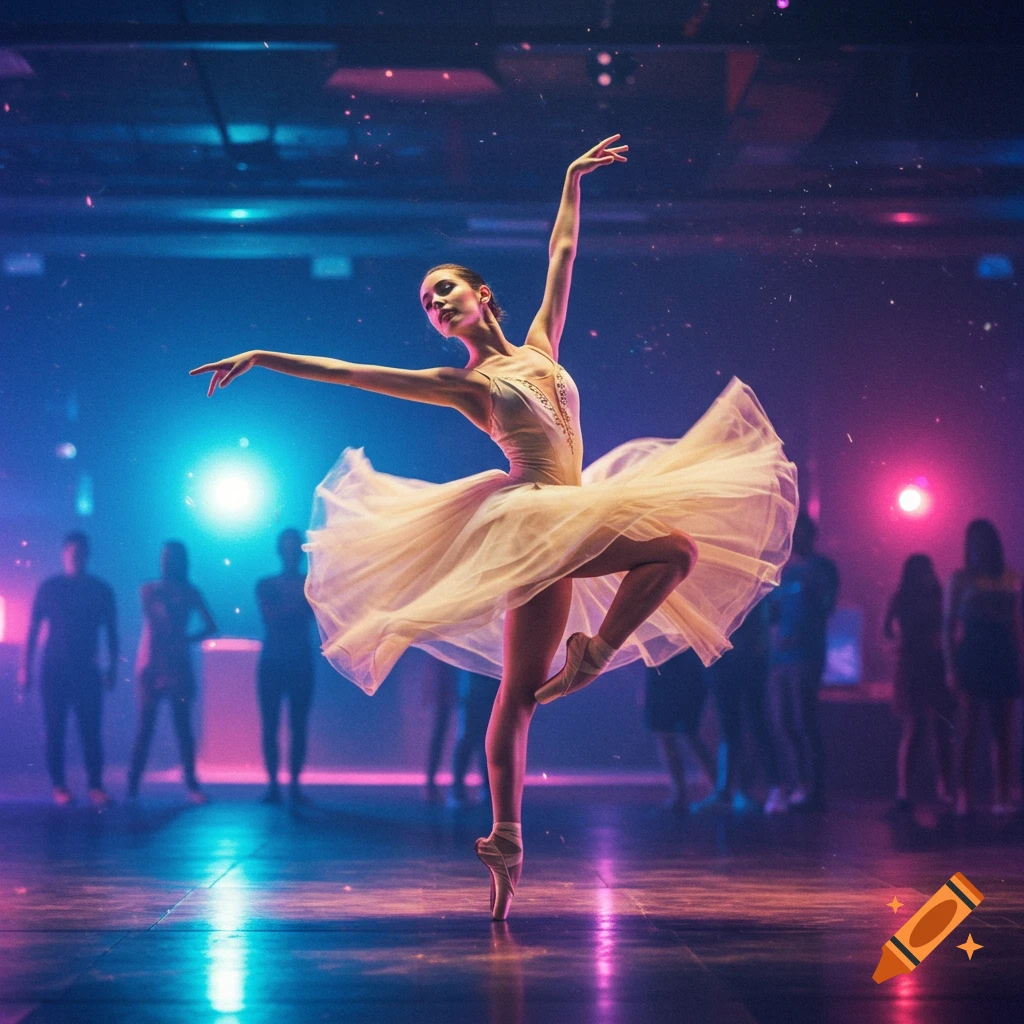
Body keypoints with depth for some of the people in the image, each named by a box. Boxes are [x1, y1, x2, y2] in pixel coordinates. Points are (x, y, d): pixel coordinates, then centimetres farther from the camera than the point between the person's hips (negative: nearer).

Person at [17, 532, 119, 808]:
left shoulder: (100, 589, 6)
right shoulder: (49, 588, 3)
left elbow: (111, 632, 10)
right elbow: (33, 629, 3)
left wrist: (112, 667, 4)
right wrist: (26, 668, -2)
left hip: (88, 671, 0)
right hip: (54, 669, 0)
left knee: (91, 731, -6)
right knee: (55, 730, 0)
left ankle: (95, 786, -4)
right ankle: (59, 787, 4)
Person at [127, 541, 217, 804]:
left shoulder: (189, 593, 6)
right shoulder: (149, 590, 7)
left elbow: (211, 627, 0)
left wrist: (188, 639, -6)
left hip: (178, 666, 1)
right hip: (150, 665, -1)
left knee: (183, 725, 0)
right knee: (145, 726, -3)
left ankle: (192, 785, 0)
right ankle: (132, 786, -4)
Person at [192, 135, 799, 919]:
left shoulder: (540, 345, 19)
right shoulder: (461, 384, 6)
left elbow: (563, 254, 29)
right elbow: (347, 371, 5)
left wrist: (573, 180, 32)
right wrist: (262, 358, 3)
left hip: (562, 532, 5)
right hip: (534, 521, -5)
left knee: (518, 694, 5)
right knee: (677, 547, -19)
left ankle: (506, 839, 7)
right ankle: (591, 655, -10)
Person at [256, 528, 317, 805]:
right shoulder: (265, 585, 7)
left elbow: (317, 614, -7)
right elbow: (269, 615, -10)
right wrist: (297, 601, -14)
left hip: (301, 662, 0)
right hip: (272, 662, 0)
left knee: (298, 726, -4)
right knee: (270, 725, -5)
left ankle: (295, 784, -4)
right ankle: (272, 784, -4)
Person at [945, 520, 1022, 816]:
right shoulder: (961, 579, 4)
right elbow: (949, 624, 1)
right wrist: (952, 665, -6)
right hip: (970, 657, -2)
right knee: (969, 731, -5)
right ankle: (964, 796, -5)